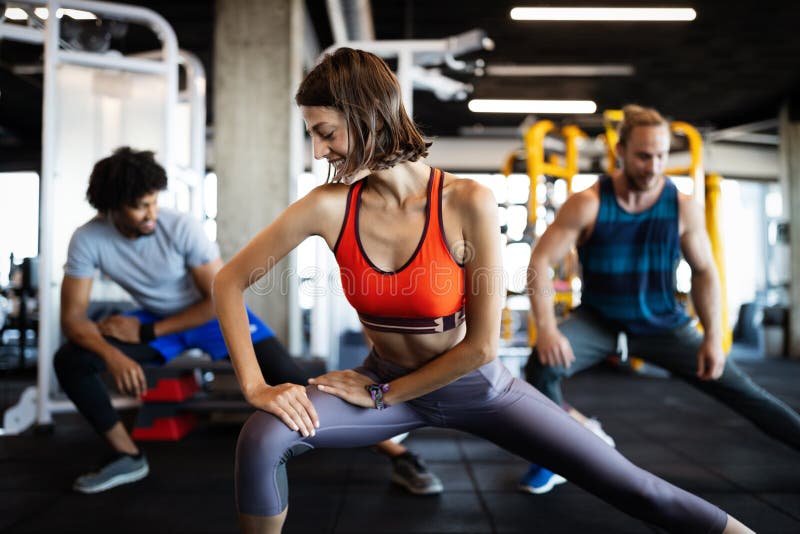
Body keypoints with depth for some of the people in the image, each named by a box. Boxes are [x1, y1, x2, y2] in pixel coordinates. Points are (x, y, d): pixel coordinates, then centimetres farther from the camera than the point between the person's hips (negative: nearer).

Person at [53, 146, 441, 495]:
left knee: (291, 381, -18)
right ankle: (128, 456, 3)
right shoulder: (87, 240, -20)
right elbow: (73, 316, -17)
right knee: (70, 360, -14)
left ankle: (400, 457, -15)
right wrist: (113, 355, -37)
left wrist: (145, 332, -22)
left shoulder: (182, 227, -29)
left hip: (215, 312, -4)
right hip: (156, 319, 4)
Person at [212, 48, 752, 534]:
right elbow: (230, 280, -8)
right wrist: (256, 385, -17)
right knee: (263, 437, -21)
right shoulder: (328, 207, -17)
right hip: (386, 382, 2)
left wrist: (381, 394, -14)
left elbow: (482, 344, -20)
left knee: (632, 486, 0)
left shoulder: (468, 203, -25)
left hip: (476, 387, -2)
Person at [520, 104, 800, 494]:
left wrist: (713, 337, -7)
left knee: (742, 392, 2)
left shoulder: (684, 208, -11)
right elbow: (539, 262, -20)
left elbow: (704, 272, 0)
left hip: (664, 325, 2)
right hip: (599, 321, -1)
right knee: (543, 363, -27)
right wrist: (546, 328, -32)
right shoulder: (587, 204, -18)